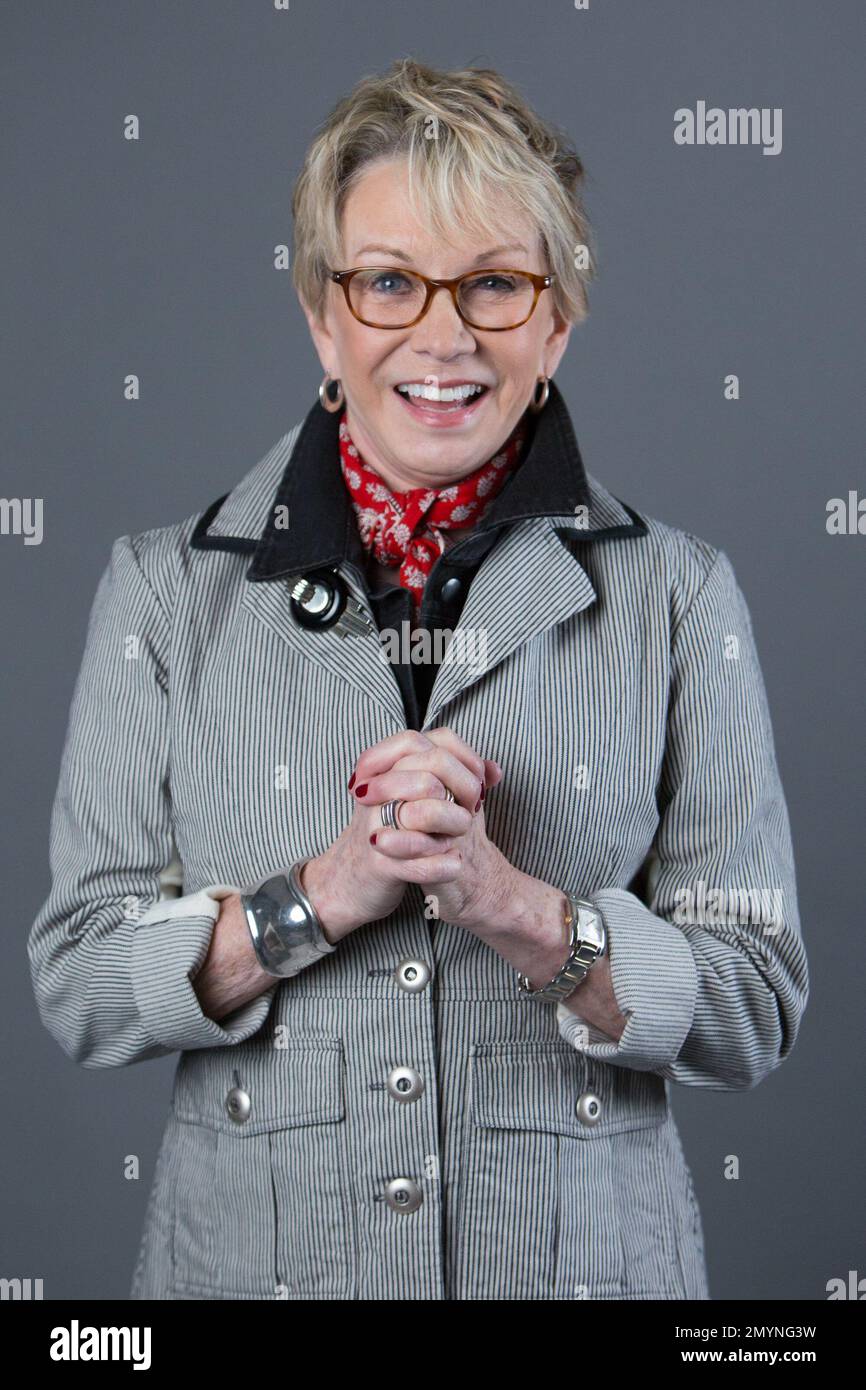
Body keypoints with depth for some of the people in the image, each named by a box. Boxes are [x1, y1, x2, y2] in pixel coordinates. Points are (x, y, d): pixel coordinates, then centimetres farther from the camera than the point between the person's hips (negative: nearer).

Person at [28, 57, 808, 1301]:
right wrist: (327, 891, -20)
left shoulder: (677, 594, -4)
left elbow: (755, 1011, -6)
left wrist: (508, 901, -21)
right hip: (250, 1249, 1)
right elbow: (78, 989, -5)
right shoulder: (168, 588, -3)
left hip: (586, 1254, 0)